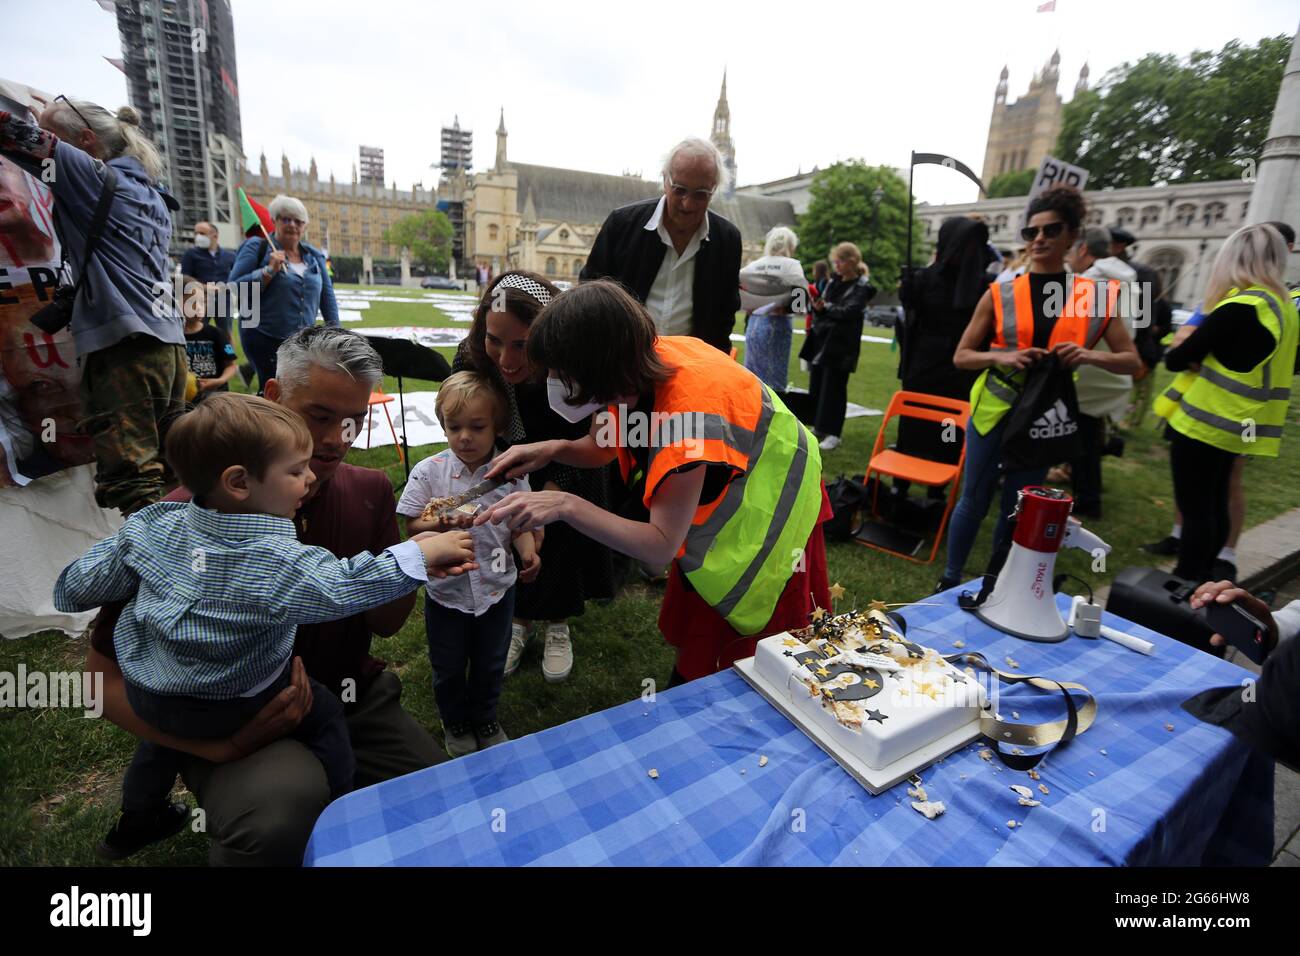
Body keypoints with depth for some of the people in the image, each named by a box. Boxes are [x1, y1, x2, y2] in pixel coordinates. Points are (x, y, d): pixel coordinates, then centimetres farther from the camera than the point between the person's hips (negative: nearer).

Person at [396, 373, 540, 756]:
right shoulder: (428, 472, -12)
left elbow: (521, 524, -3)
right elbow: (412, 526, -9)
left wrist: (528, 551, -23)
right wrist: (438, 524, -30)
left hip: (496, 587, 1)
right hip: (446, 589, 0)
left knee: (490, 664, 20)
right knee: (448, 668, 19)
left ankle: (485, 719, 48)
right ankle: (456, 723, 47)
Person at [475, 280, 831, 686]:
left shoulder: (688, 413, -40)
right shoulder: (638, 365, -17)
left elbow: (661, 545, -35)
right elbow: (603, 447, 1)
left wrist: (566, 506, -41)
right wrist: (551, 449, -19)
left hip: (768, 514, -7)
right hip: (709, 502, 7)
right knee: (693, 636, 15)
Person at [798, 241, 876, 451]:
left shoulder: (862, 287, -6)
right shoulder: (834, 283, 13)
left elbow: (848, 311, -19)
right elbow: (822, 308, 10)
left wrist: (825, 307, -28)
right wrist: (816, 307, -12)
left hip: (840, 345, -6)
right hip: (821, 341, 6)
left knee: (834, 388, -4)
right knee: (816, 385, 10)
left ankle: (833, 433, 3)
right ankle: (818, 427, 23)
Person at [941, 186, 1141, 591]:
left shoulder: (1095, 297, 1)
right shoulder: (1000, 294, -3)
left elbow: (1132, 362, 4)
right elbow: (961, 356, -2)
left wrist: (1090, 356, -17)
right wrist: (1003, 357, -20)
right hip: (994, 410, -1)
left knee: (1016, 511, 11)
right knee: (973, 500, 5)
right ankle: (949, 580, 21)